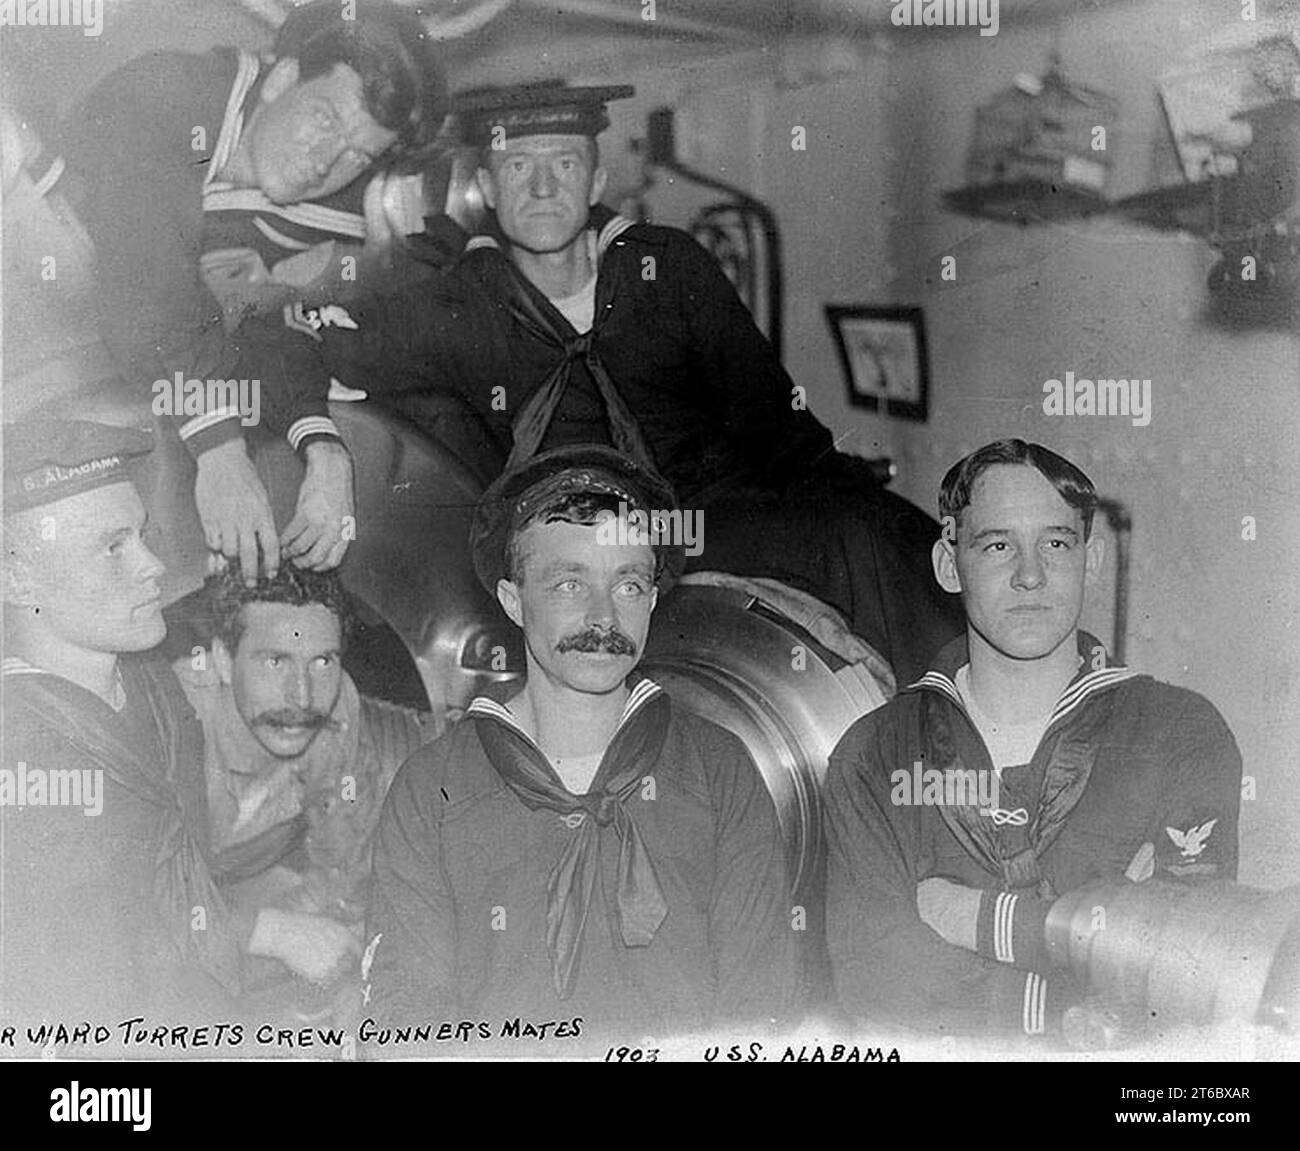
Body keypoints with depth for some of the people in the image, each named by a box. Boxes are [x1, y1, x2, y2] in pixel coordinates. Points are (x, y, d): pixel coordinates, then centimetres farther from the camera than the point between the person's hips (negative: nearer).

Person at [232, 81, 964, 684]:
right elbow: (286, 347, 6)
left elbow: (771, 423, 8)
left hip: (719, 516, 1)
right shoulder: (457, 313, 5)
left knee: (863, 537, -27)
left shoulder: (670, 269, 8)